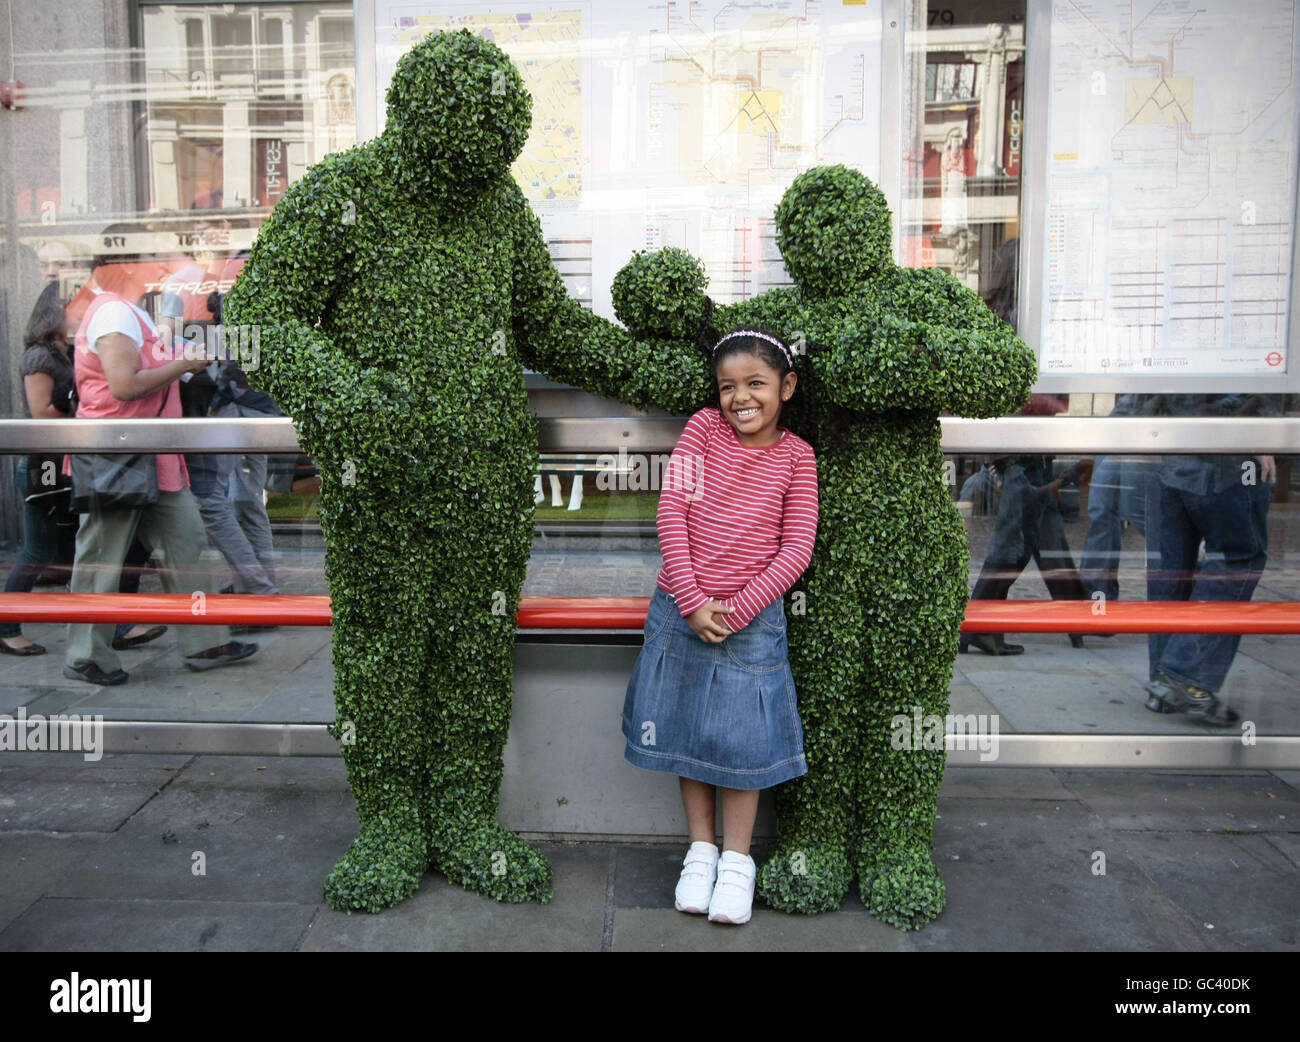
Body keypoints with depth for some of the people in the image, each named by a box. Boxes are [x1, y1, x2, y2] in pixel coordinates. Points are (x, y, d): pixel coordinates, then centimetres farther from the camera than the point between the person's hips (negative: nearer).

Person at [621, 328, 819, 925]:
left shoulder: (795, 455, -3)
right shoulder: (704, 427, -1)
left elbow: (796, 550, -6)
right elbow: (672, 509, -6)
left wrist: (734, 610, -14)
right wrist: (691, 601, -13)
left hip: (751, 616, -2)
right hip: (679, 608, 2)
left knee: (741, 739, 6)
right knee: (686, 730, 12)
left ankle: (736, 859, 26)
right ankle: (700, 848, 31)